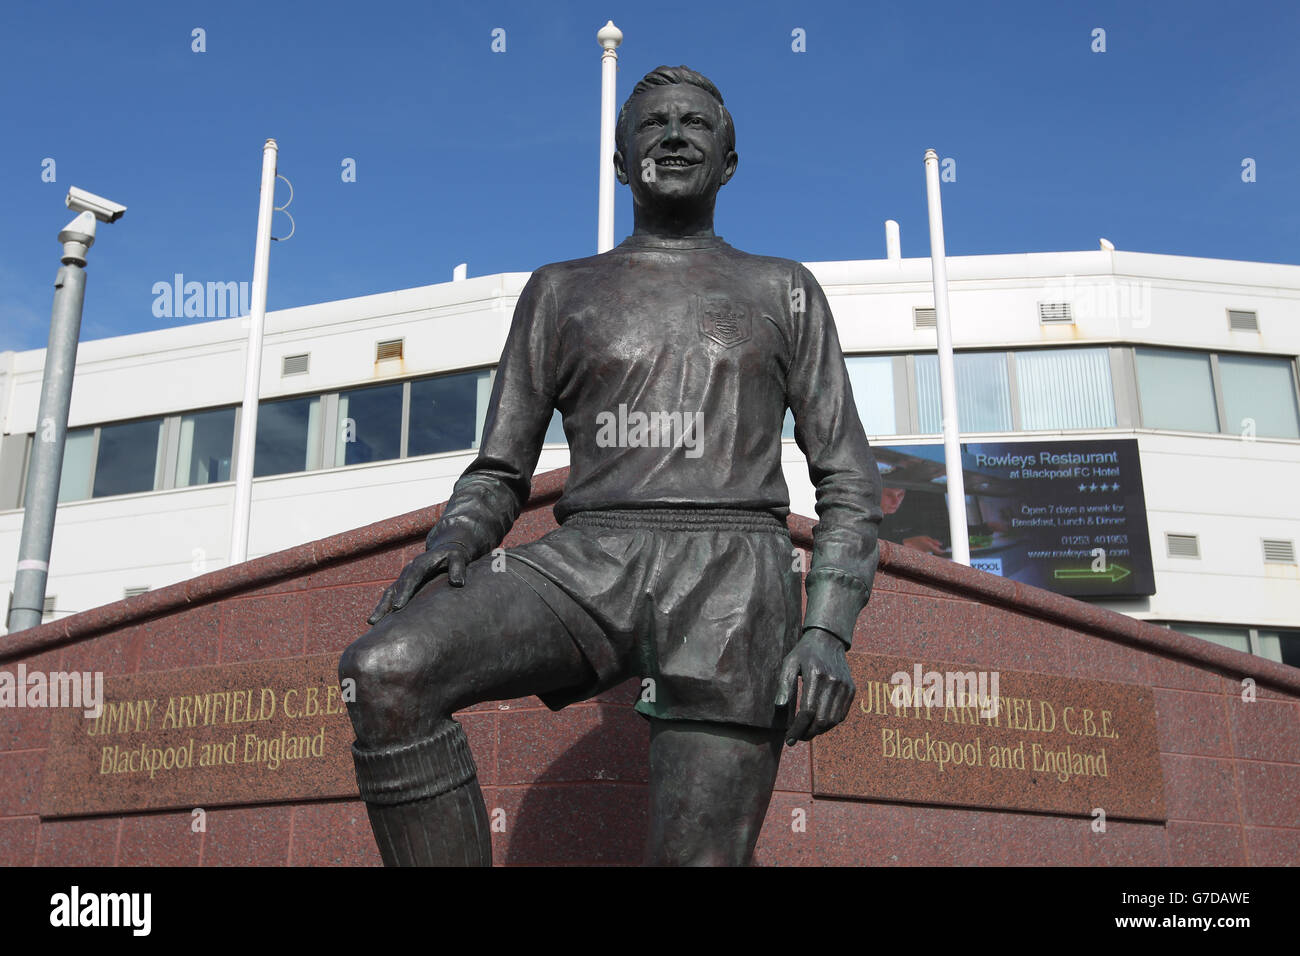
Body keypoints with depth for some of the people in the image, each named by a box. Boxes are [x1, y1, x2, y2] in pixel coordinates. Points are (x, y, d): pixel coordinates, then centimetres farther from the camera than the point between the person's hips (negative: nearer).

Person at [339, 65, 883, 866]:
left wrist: (829, 632, -7)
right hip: (590, 561, 1)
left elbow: (850, 485, 11)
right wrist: (448, 546, -8)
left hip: (731, 576, -1)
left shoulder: (785, 292, 18)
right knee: (385, 673, -27)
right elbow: (498, 476, 16)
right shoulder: (560, 292, 21)